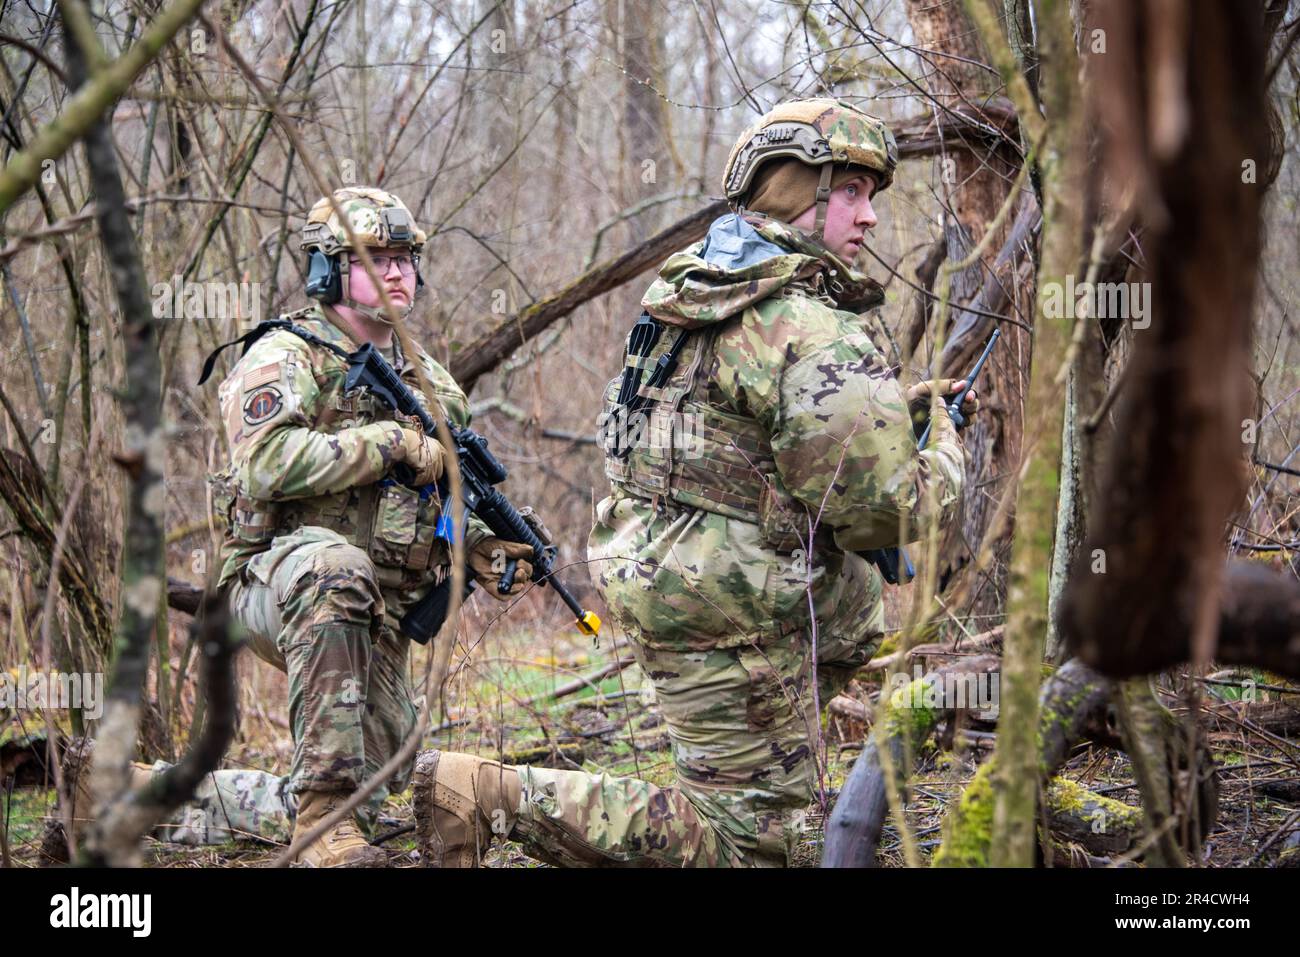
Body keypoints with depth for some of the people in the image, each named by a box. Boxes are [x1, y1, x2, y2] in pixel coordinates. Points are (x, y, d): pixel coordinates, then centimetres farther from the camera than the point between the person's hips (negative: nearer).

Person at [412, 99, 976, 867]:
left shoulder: (694, 283, 9)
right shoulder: (818, 335, -20)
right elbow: (884, 509, -19)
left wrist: (903, 405, 19)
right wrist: (942, 445, 1)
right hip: (722, 602, -10)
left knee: (857, 611, 32)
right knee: (746, 836, -3)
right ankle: (487, 794, -11)